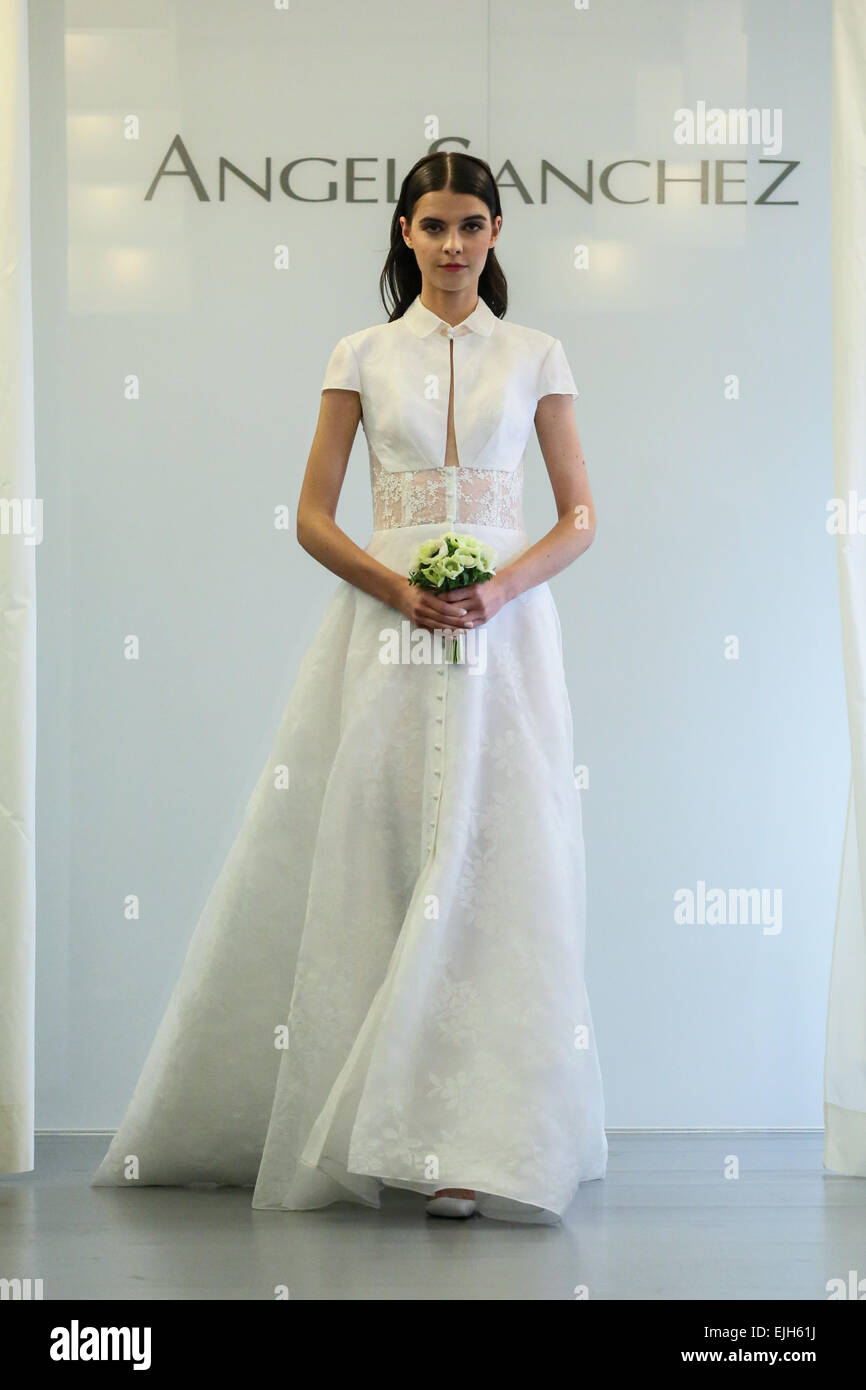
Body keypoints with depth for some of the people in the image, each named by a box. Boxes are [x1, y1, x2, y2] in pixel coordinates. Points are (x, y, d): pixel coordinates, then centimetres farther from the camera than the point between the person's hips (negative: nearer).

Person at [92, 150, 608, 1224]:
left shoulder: (535, 358, 9)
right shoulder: (362, 357, 9)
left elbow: (578, 518, 7)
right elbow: (313, 516, 5)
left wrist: (502, 590, -11)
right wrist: (400, 591, -11)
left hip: (503, 631, 0)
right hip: (383, 630, 0)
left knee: (488, 867, -6)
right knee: (366, 864, -1)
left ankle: (468, 1139, -3)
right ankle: (350, 1122, 10)